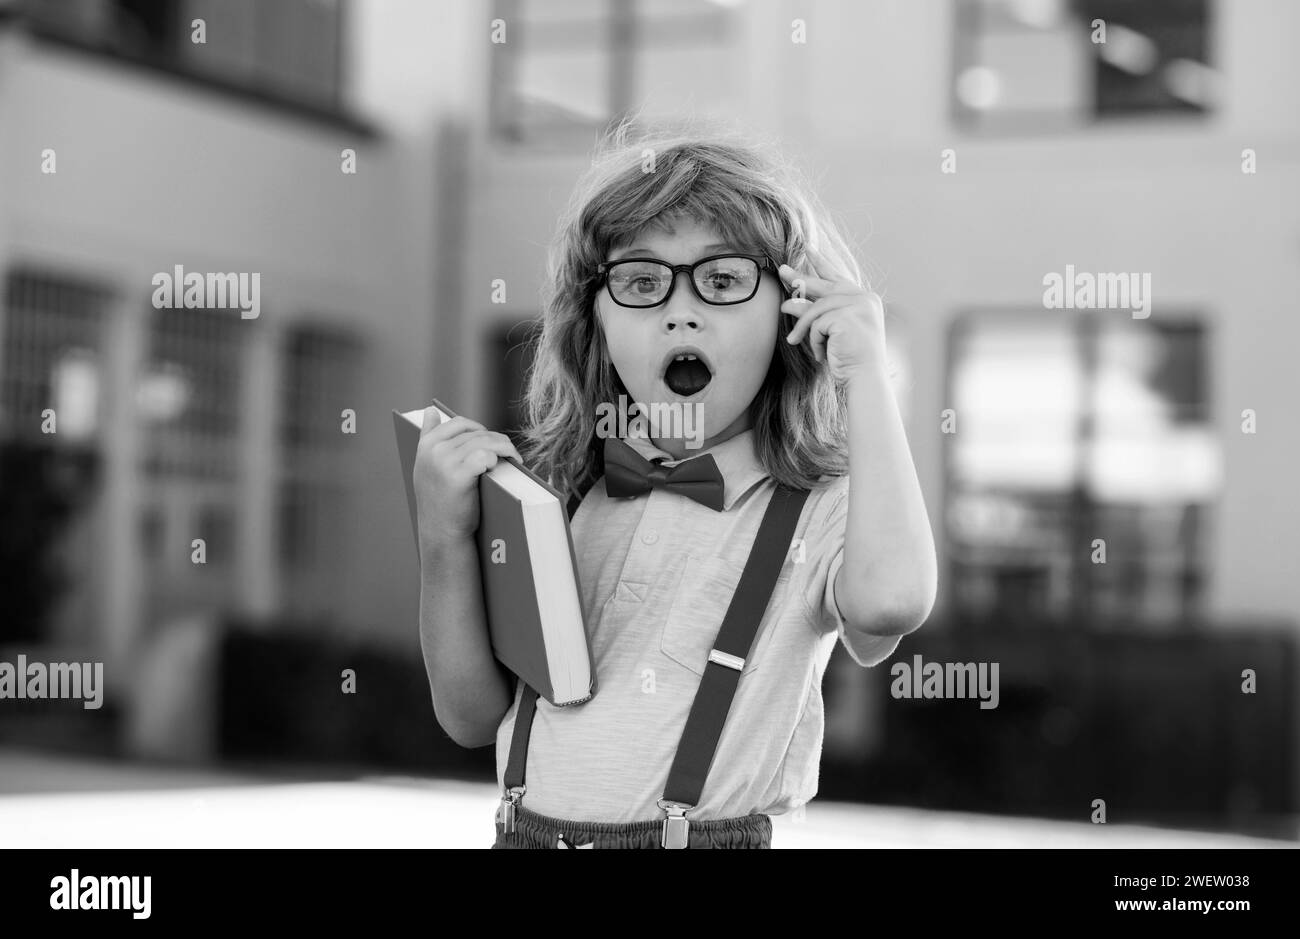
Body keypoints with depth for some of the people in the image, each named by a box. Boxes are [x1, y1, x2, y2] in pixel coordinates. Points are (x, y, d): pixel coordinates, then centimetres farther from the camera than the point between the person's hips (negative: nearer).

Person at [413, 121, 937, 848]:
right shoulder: (555, 496, 7)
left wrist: (866, 372, -17)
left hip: (712, 834, -3)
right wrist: (447, 537, -5)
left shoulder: (819, 513, -3)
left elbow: (888, 601, -26)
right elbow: (473, 717, 9)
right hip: (526, 829, 4)